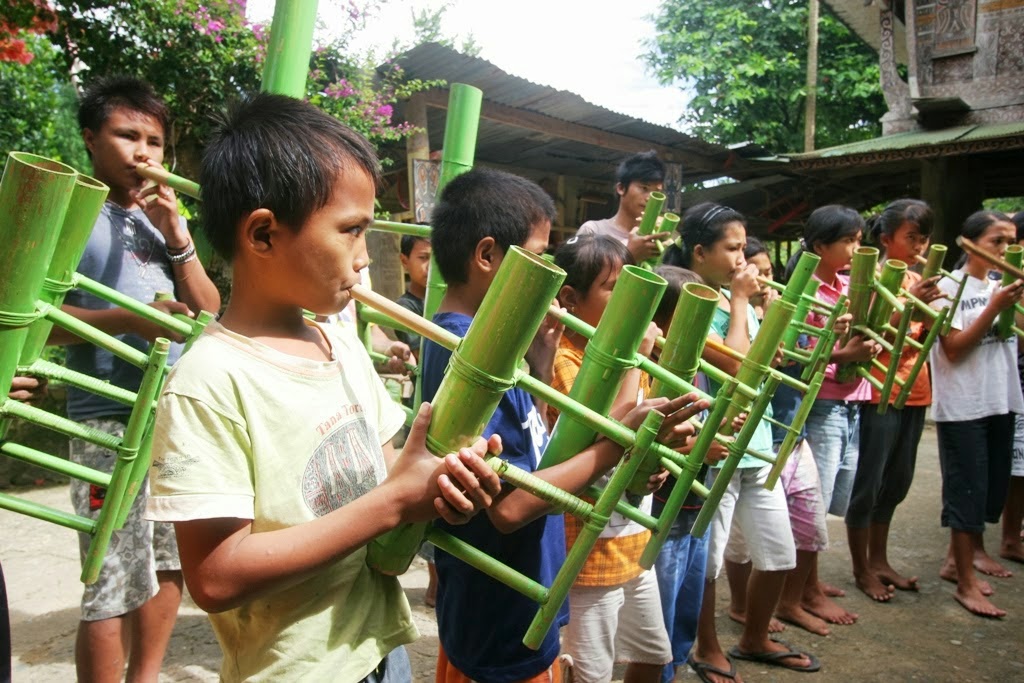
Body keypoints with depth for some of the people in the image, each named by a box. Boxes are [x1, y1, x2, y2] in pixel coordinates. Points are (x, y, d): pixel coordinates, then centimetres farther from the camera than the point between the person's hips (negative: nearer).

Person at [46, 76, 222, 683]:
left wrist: (177, 237, -4)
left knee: (169, 564, 15)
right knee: (115, 585, -4)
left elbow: (209, 309, 8)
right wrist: (130, 319, -22)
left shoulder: (160, 218, 15)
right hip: (112, 423, -6)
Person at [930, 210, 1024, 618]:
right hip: (962, 406, -7)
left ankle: (959, 558, 31)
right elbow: (954, 350, -14)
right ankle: (967, 583, 8)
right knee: (967, 489, -1)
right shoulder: (949, 286, -9)